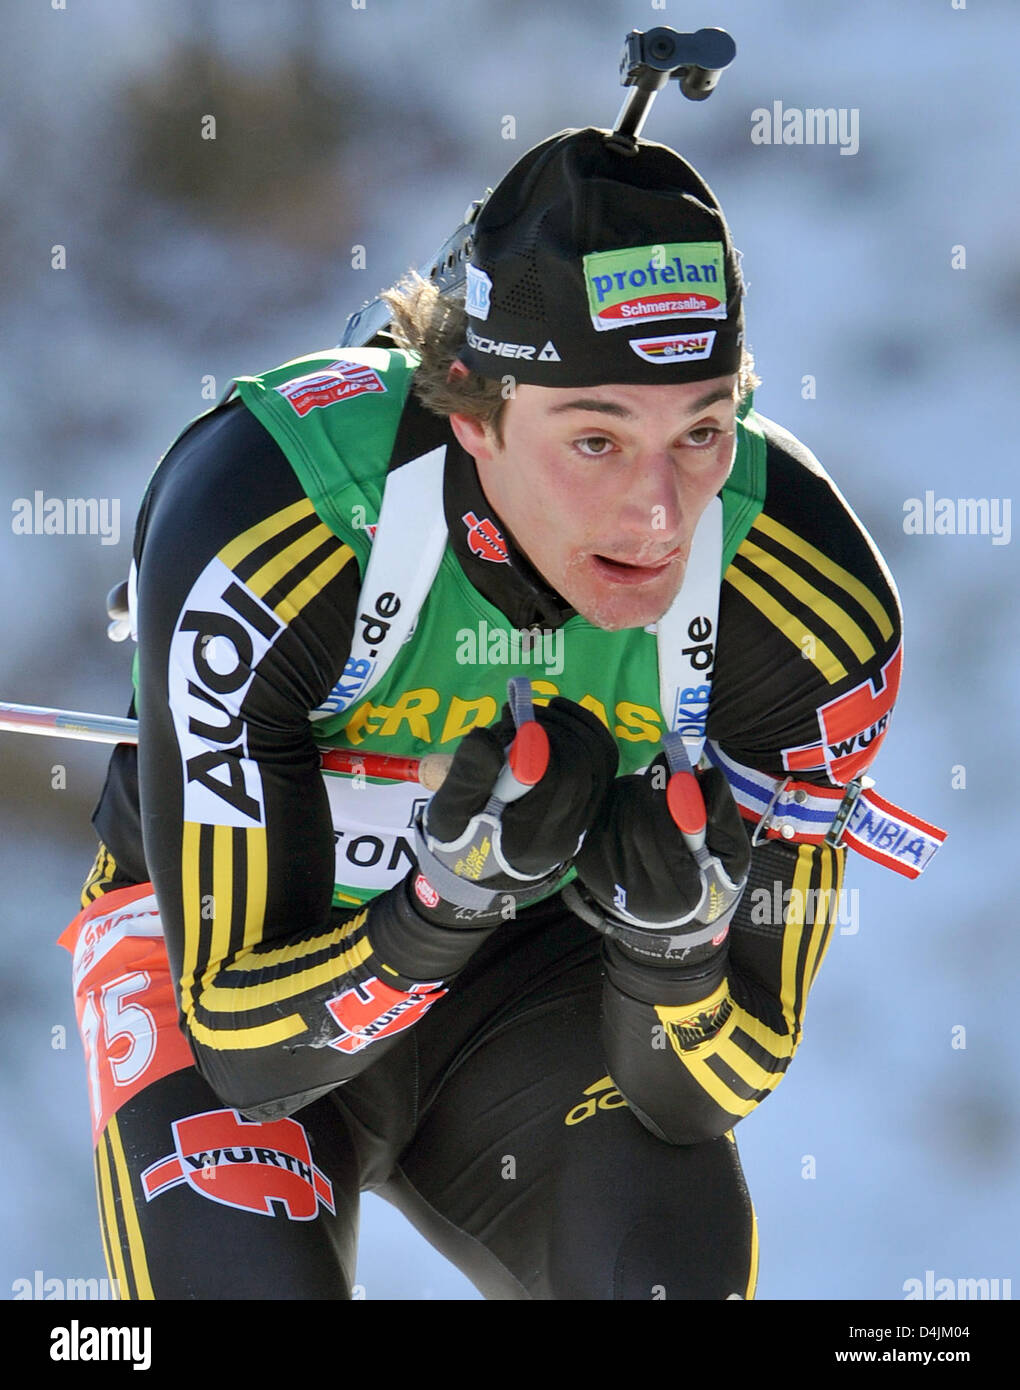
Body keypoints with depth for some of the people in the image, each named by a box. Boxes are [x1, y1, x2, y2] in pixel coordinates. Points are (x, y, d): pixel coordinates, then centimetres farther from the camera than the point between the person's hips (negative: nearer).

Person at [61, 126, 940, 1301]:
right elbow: (242, 1036, -26)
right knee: (250, 1288, -28)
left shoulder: (813, 612, -24)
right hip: (228, 941, -2)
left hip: (536, 966, 2)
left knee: (681, 1262, -26)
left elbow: (726, 1075, -16)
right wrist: (458, 893, -43)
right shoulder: (250, 535, -33)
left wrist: (671, 945, -37)